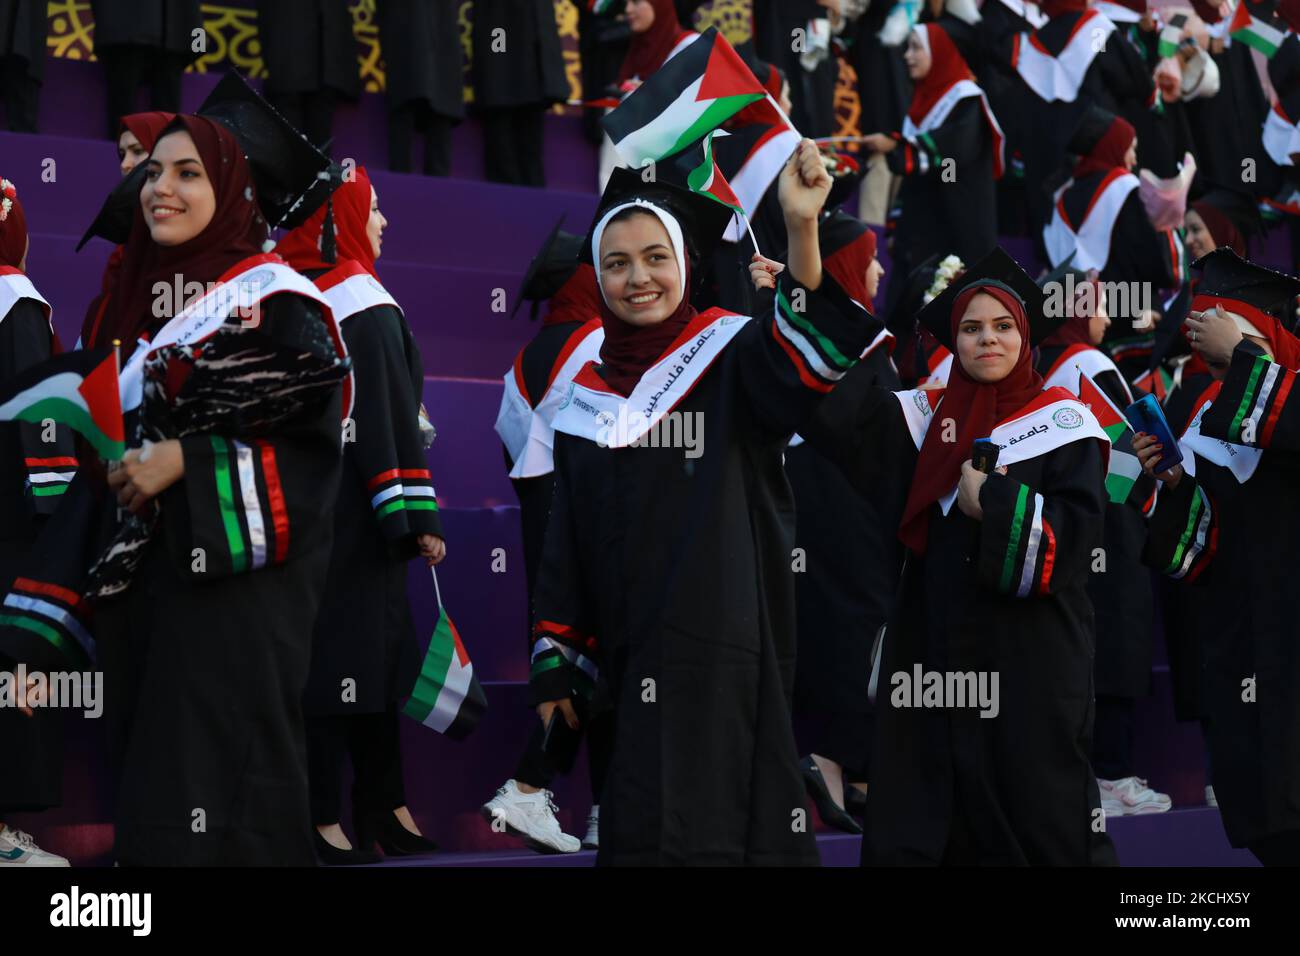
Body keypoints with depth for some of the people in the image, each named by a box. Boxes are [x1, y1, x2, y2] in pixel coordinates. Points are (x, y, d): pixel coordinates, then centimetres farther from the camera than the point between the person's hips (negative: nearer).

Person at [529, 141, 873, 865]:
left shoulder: (732, 355, -2)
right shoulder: (589, 398, 13)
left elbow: (806, 357, -26)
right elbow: (566, 546, 17)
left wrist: (802, 231, -40)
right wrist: (557, 664, 11)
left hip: (721, 654, -5)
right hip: (627, 657, 5)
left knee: (684, 832, -12)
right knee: (642, 833, 6)